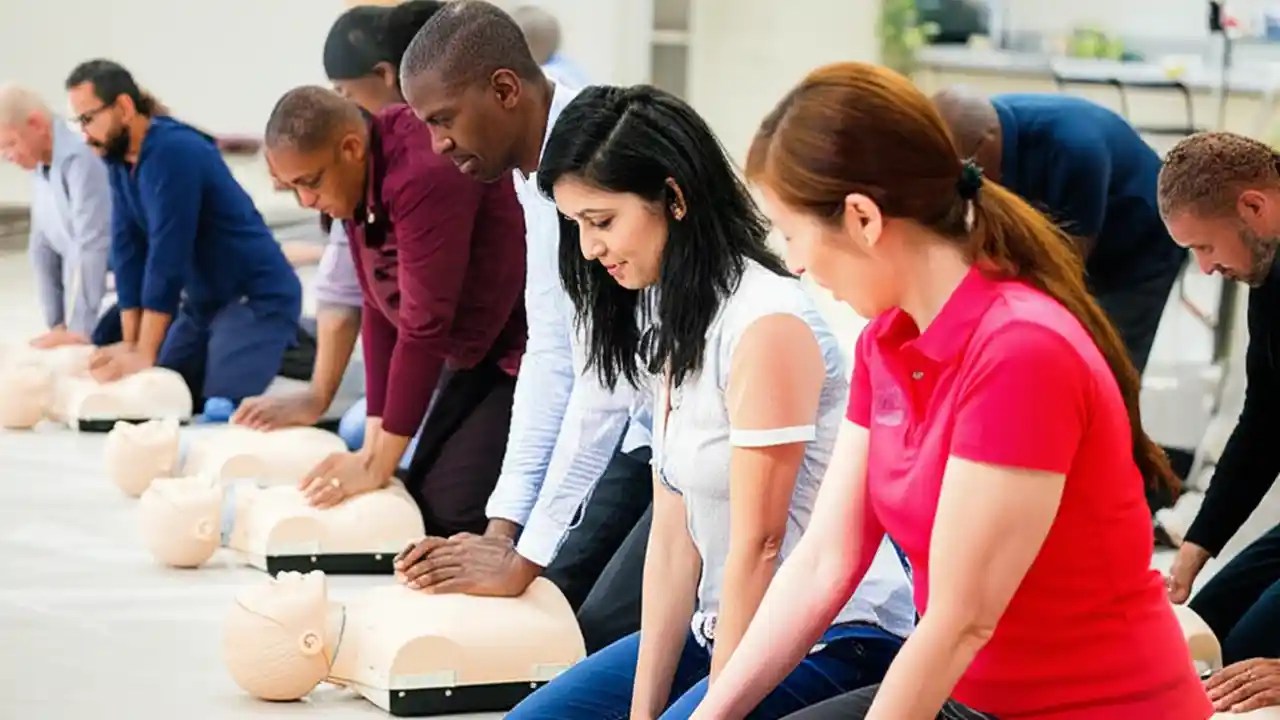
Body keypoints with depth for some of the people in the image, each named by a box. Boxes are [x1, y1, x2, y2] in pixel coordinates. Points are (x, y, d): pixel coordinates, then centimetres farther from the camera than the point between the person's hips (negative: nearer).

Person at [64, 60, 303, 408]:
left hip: (257, 299, -9)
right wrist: (130, 345, -4)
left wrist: (145, 354, -25)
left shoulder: (173, 152, -23)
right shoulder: (121, 161, 4)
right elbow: (128, 252, 3)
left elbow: (167, 256, -26)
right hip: (203, 302, 9)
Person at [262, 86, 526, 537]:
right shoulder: (357, 179, 2)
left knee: (454, 509, -17)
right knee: (421, 498, 6)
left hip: (525, 346, -10)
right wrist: (373, 446, -3)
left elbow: (425, 325, -26)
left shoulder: (423, 174, -28)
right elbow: (379, 309, 4)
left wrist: (378, 465, -19)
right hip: (477, 353, 10)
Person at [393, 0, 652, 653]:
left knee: (606, 633, -14)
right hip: (646, 429, 9)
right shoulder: (538, 168, 5)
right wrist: (503, 530, -1)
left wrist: (524, 557, -23)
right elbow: (550, 355, 6)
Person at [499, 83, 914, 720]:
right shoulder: (664, 319, 8)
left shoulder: (767, 323, -19)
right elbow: (674, 536, 5)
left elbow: (757, 545, -18)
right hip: (721, 623, 9)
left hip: (835, 639, -9)